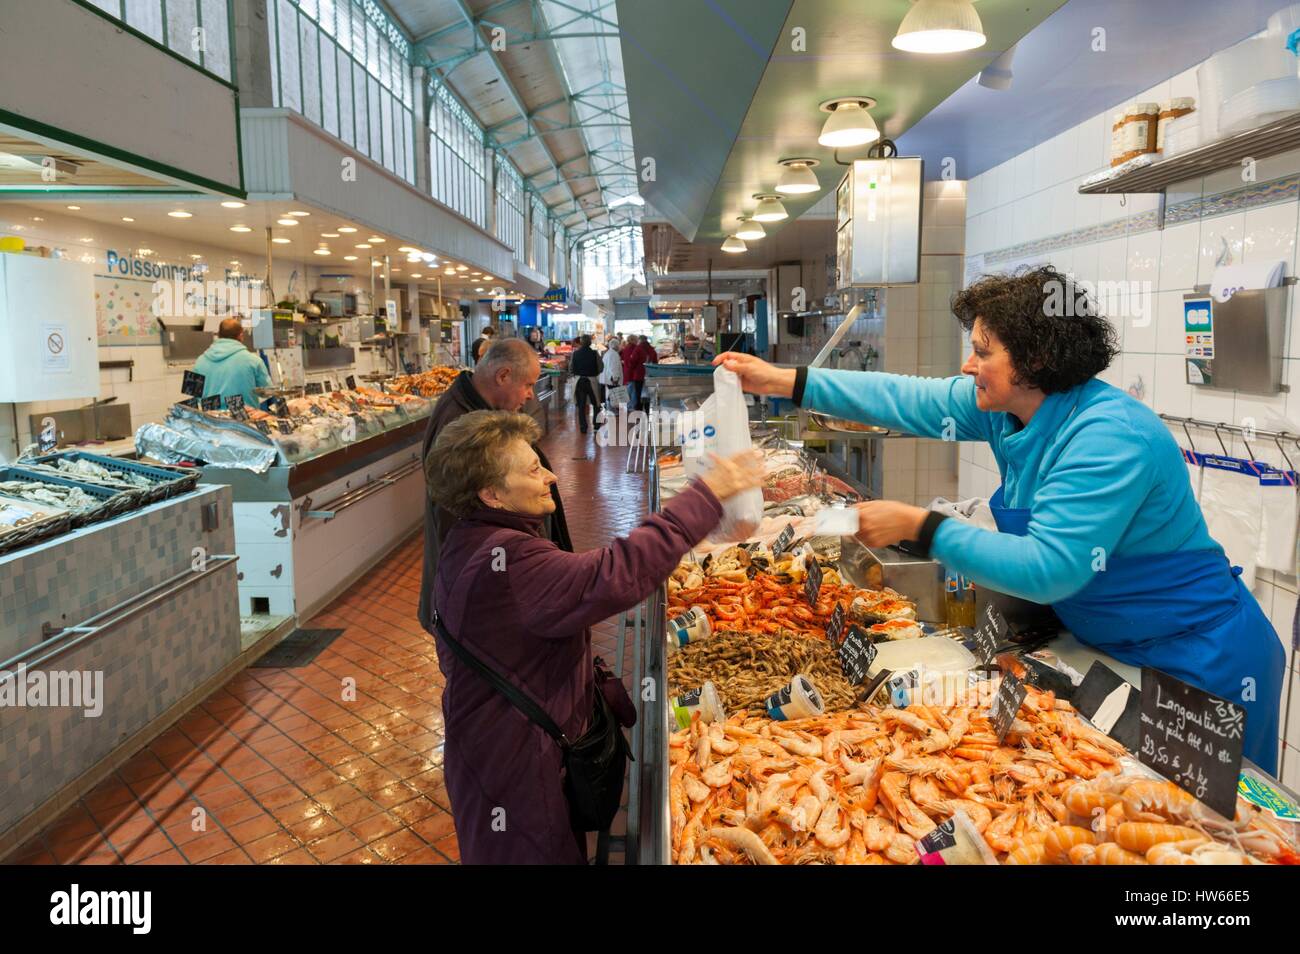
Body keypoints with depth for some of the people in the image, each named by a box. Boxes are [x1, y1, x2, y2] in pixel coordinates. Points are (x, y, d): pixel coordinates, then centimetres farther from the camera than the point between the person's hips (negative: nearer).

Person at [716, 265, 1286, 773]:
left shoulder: (1110, 438, -31)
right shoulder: (1003, 406, -7)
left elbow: (1050, 569, -34)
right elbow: (905, 400, -4)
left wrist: (918, 527, -33)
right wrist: (783, 381, -6)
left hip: (1200, 663, -7)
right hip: (1113, 646, 8)